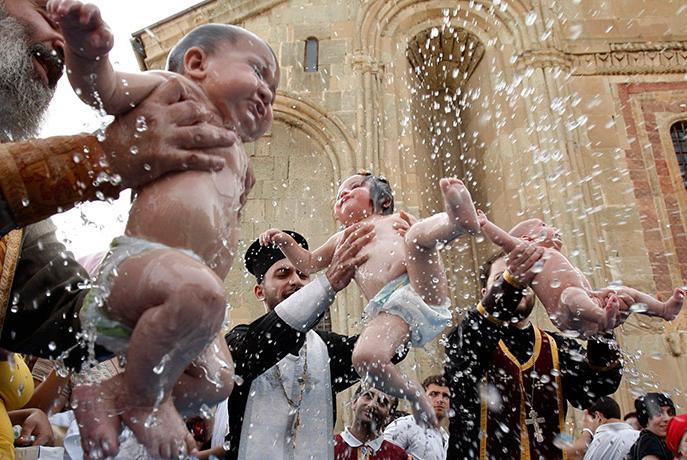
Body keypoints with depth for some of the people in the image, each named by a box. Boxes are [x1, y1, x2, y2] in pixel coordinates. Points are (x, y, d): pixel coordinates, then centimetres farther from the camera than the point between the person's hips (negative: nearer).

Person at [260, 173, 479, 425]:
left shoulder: (396, 220, 29)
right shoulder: (342, 240, 34)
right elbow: (308, 263, 39)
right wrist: (285, 241, 22)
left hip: (423, 289, -1)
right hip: (389, 308, 1)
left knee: (416, 235, -25)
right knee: (365, 358, -28)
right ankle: (413, 393, -5)